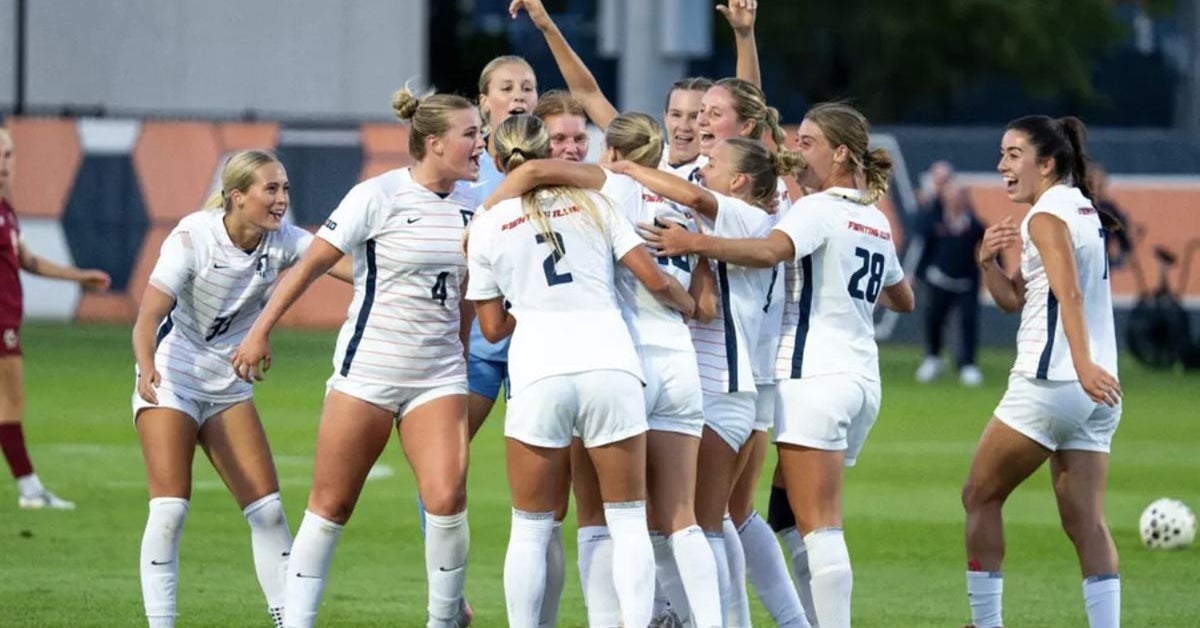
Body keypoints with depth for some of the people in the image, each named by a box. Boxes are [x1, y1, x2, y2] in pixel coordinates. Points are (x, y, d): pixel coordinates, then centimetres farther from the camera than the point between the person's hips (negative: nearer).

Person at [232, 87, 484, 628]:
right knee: (331, 505, 2)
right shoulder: (380, 196, -11)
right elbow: (312, 263, -6)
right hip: (368, 371, -3)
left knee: (447, 497, -14)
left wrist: (463, 349, 22)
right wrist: (261, 330, -5)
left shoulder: (471, 203, 4)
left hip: (438, 375, 4)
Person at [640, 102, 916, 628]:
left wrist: (695, 243, -35)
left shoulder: (819, 210, -8)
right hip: (863, 380, 8)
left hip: (815, 374, -8)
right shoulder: (876, 222, 17)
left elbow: (770, 250, -29)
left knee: (818, 525, -10)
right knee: (791, 514, 13)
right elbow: (902, 299, 32)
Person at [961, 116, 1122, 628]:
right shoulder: (1082, 211, 19)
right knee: (1084, 522, 3)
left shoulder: (1047, 215, -9)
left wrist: (1083, 363, -38)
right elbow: (1014, 299, 22)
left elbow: (1068, 291, -26)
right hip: (1095, 389, 8)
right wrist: (988, 262, 3)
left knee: (980, 496, 7)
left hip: (1049, 384, -8)